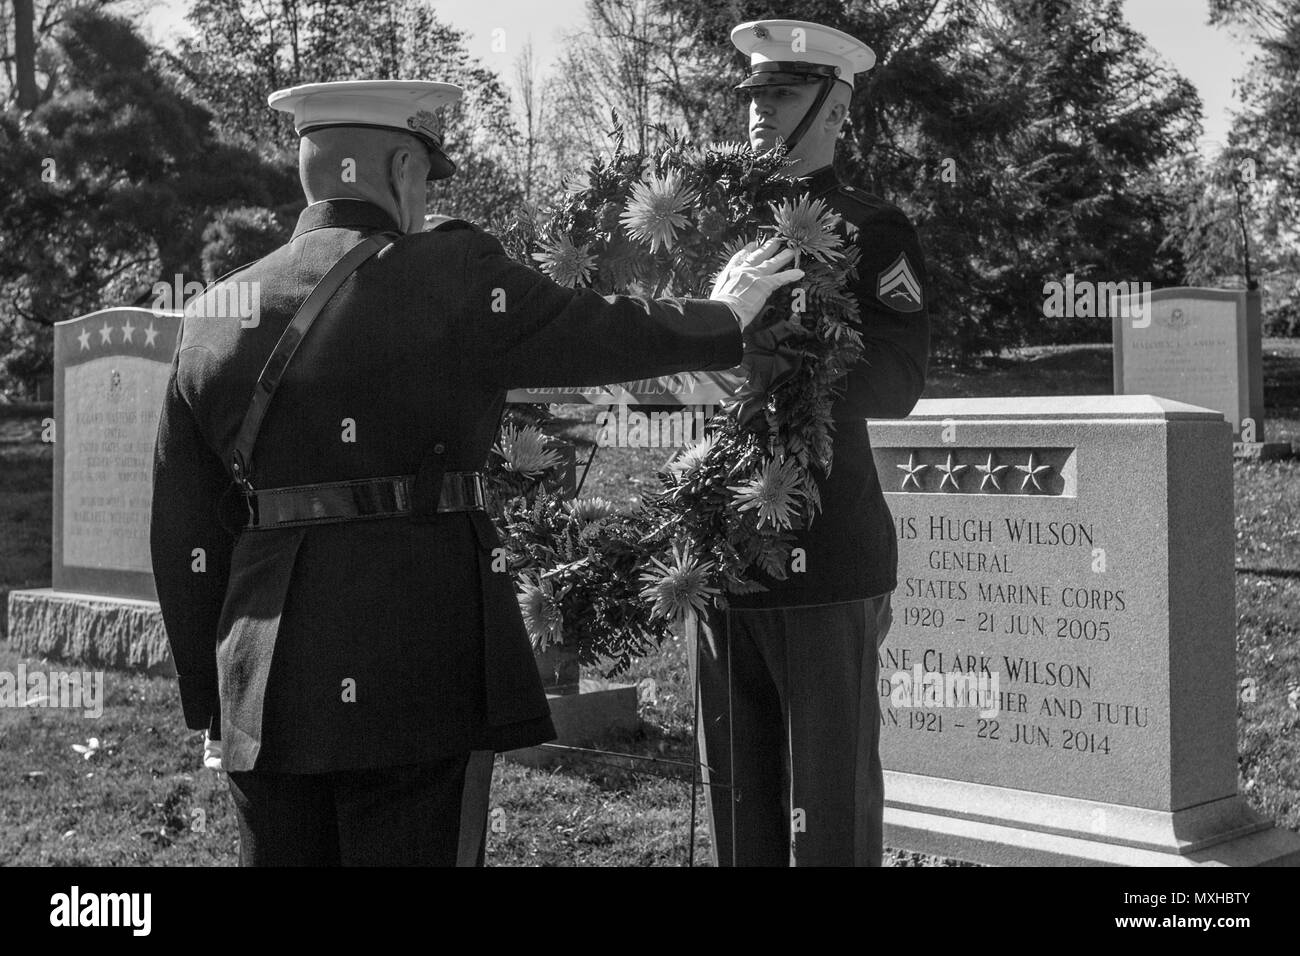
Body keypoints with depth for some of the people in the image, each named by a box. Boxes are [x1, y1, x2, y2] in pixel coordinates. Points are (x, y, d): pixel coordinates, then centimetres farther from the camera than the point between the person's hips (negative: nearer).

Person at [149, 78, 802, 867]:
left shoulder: (214, 317, 7)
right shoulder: (447, 276, -7)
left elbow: (185, 535, 9)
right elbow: (606, 334, 6)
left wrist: (210, 701, 17)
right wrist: (724, 315, 25)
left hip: (263, 690, 5)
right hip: (417, 674, -5)